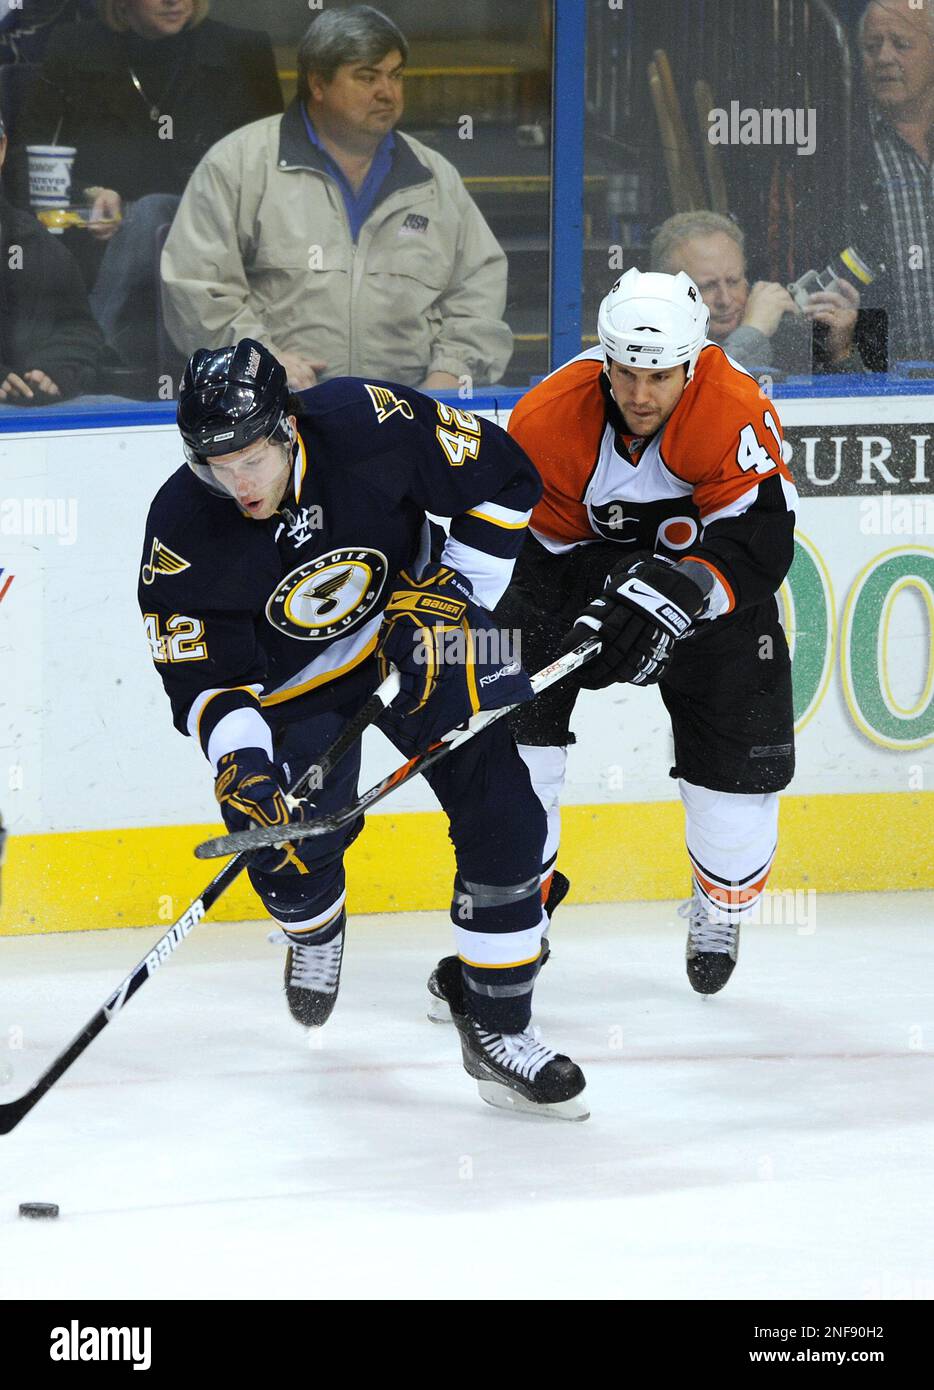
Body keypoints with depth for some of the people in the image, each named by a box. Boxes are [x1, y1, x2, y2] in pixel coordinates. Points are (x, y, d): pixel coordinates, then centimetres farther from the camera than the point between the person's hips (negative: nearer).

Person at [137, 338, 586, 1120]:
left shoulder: (371, 427, -29)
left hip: (408, 623, 0)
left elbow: (502, 479, -13)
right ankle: (315, 926, 31)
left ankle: (498, 1029, -3)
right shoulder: (183, 529, -24)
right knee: (289, 857, -10)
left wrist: (457, 602, -15)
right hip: (292, 684, 0)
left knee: (502, 814, -13)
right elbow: (201, 675, -16)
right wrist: (238, 758, -34)